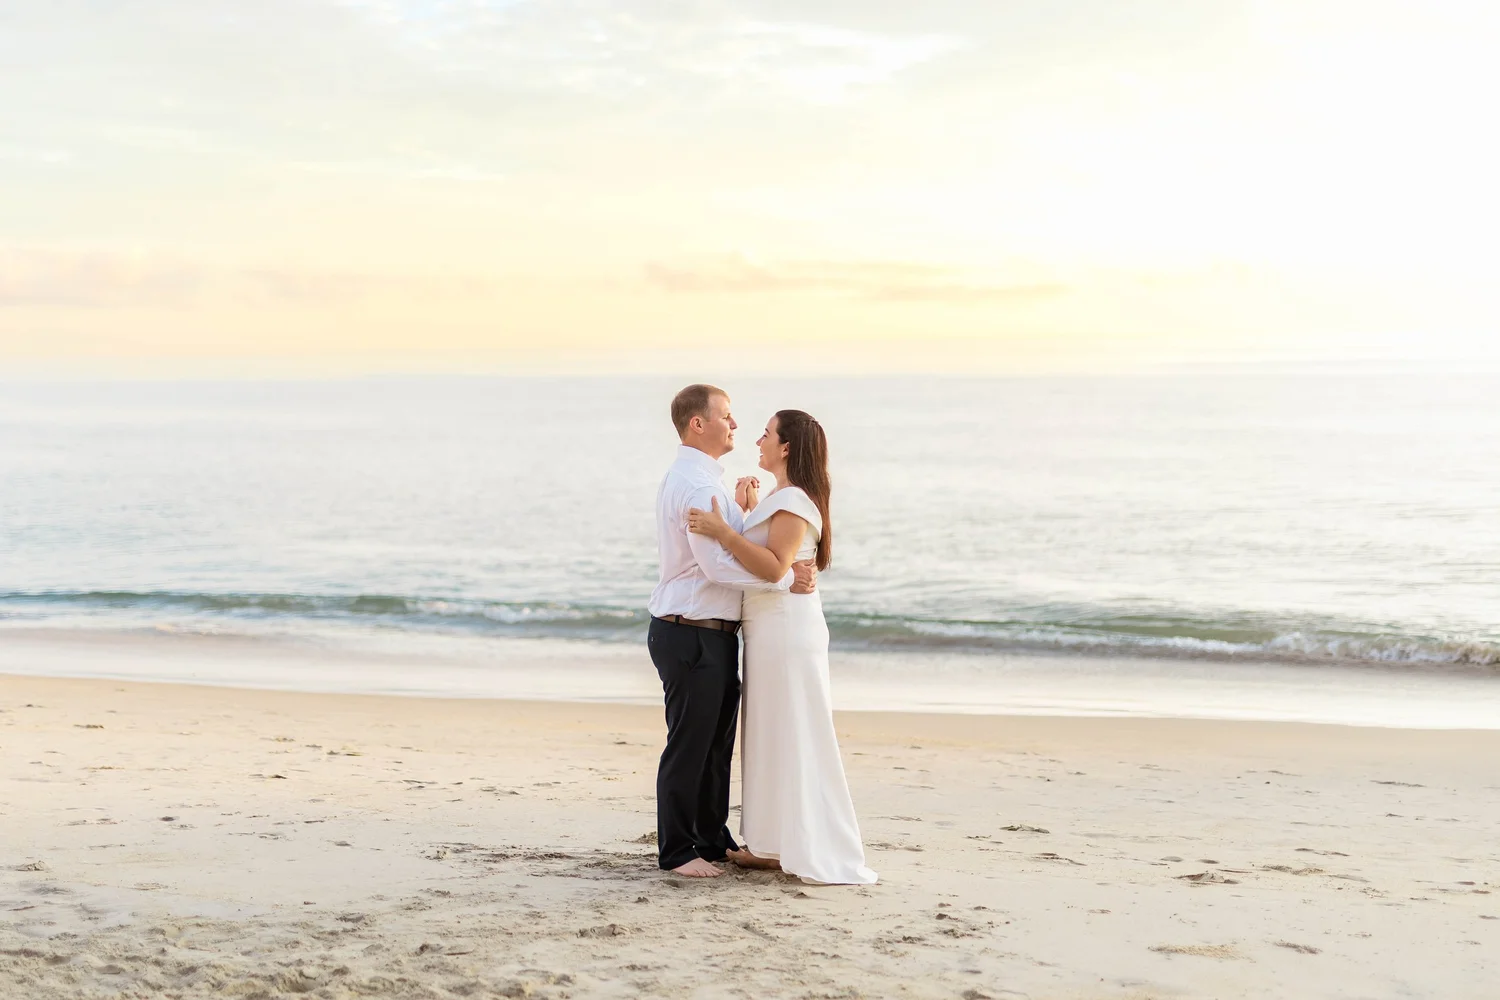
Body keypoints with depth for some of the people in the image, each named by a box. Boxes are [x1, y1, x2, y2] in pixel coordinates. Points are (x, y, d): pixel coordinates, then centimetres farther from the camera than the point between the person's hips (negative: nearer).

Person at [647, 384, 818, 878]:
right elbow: (719, 565, -25)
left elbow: (731, 549, 15)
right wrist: (787, 578, -21)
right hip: (691, 634, -11)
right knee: (689, 745, -1)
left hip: (713, 634, 11)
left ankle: (712, 839, 30)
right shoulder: (696, 485, -18)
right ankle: (676, 851, 8)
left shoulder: (698, 480, 17)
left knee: (717, 741, 18)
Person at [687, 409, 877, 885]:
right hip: (771, 630, 11)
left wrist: (723, 532, -27)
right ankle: (775, 844, 18)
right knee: (774, 737, 12)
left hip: (785, 627, -11)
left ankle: (802, 848, 0)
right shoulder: (781, 498, 18)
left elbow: (775, 566, -25)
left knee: (789, 736, -5)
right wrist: (749, 512, 18)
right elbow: (761, 555, 22)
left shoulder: (793, 500, -14)